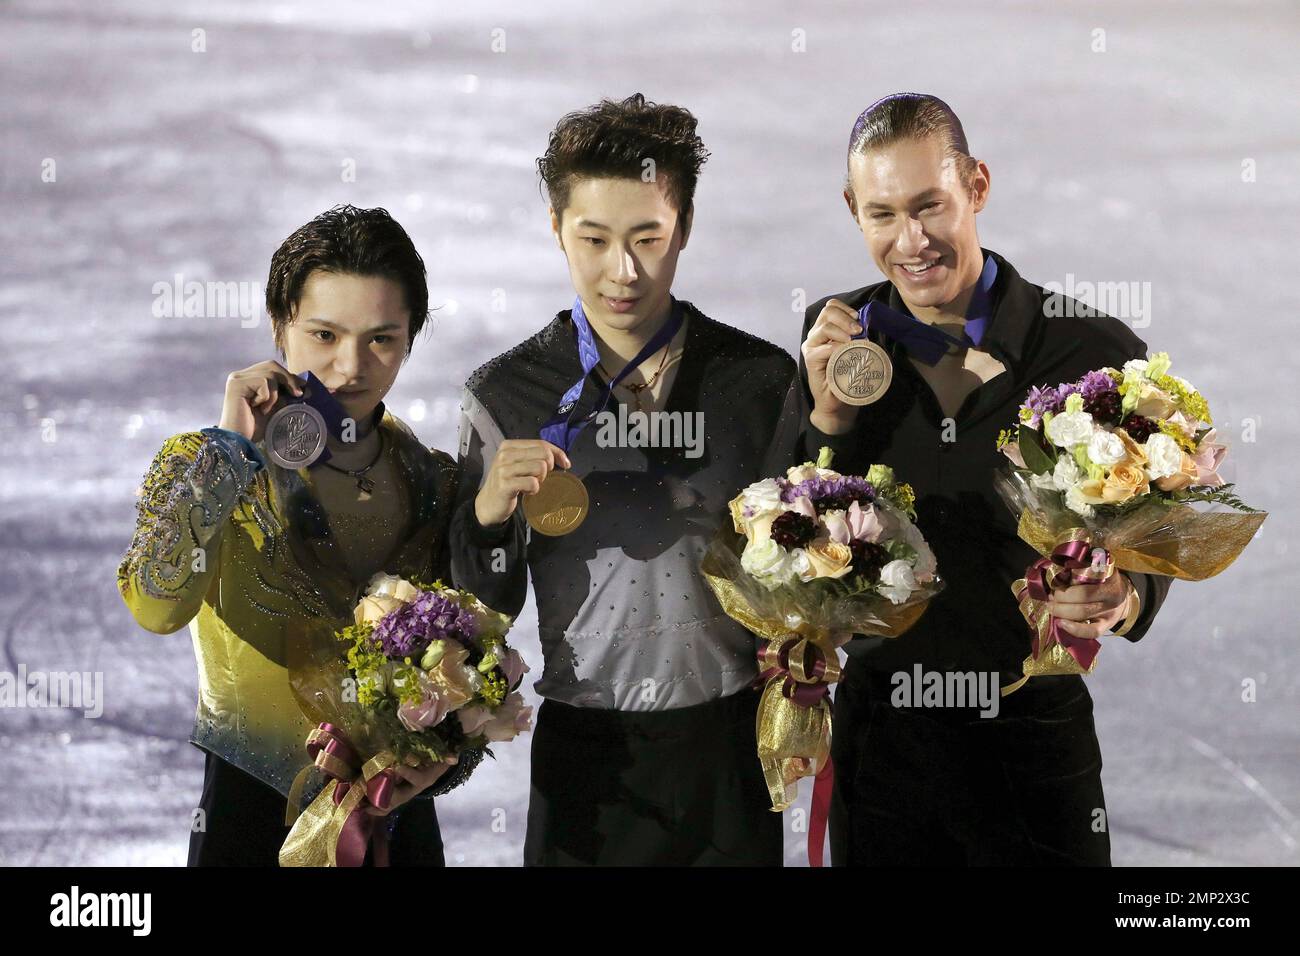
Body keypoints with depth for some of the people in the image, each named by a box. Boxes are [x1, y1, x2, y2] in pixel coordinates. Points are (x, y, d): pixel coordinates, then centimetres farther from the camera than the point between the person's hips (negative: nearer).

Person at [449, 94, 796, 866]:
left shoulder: (760, 380, -3)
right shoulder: (505, 396, -3)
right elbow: (487, 611, 2)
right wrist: (490, 513, -16)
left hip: (728, 743, 0)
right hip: (582, 745, 0)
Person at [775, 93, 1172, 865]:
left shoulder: (1097, 352, -10)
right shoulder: (838, 337, -2)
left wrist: (1121, 600, -24)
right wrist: (829, 417, -16)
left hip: (1035, 742, -2)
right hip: (879, 739, 2)